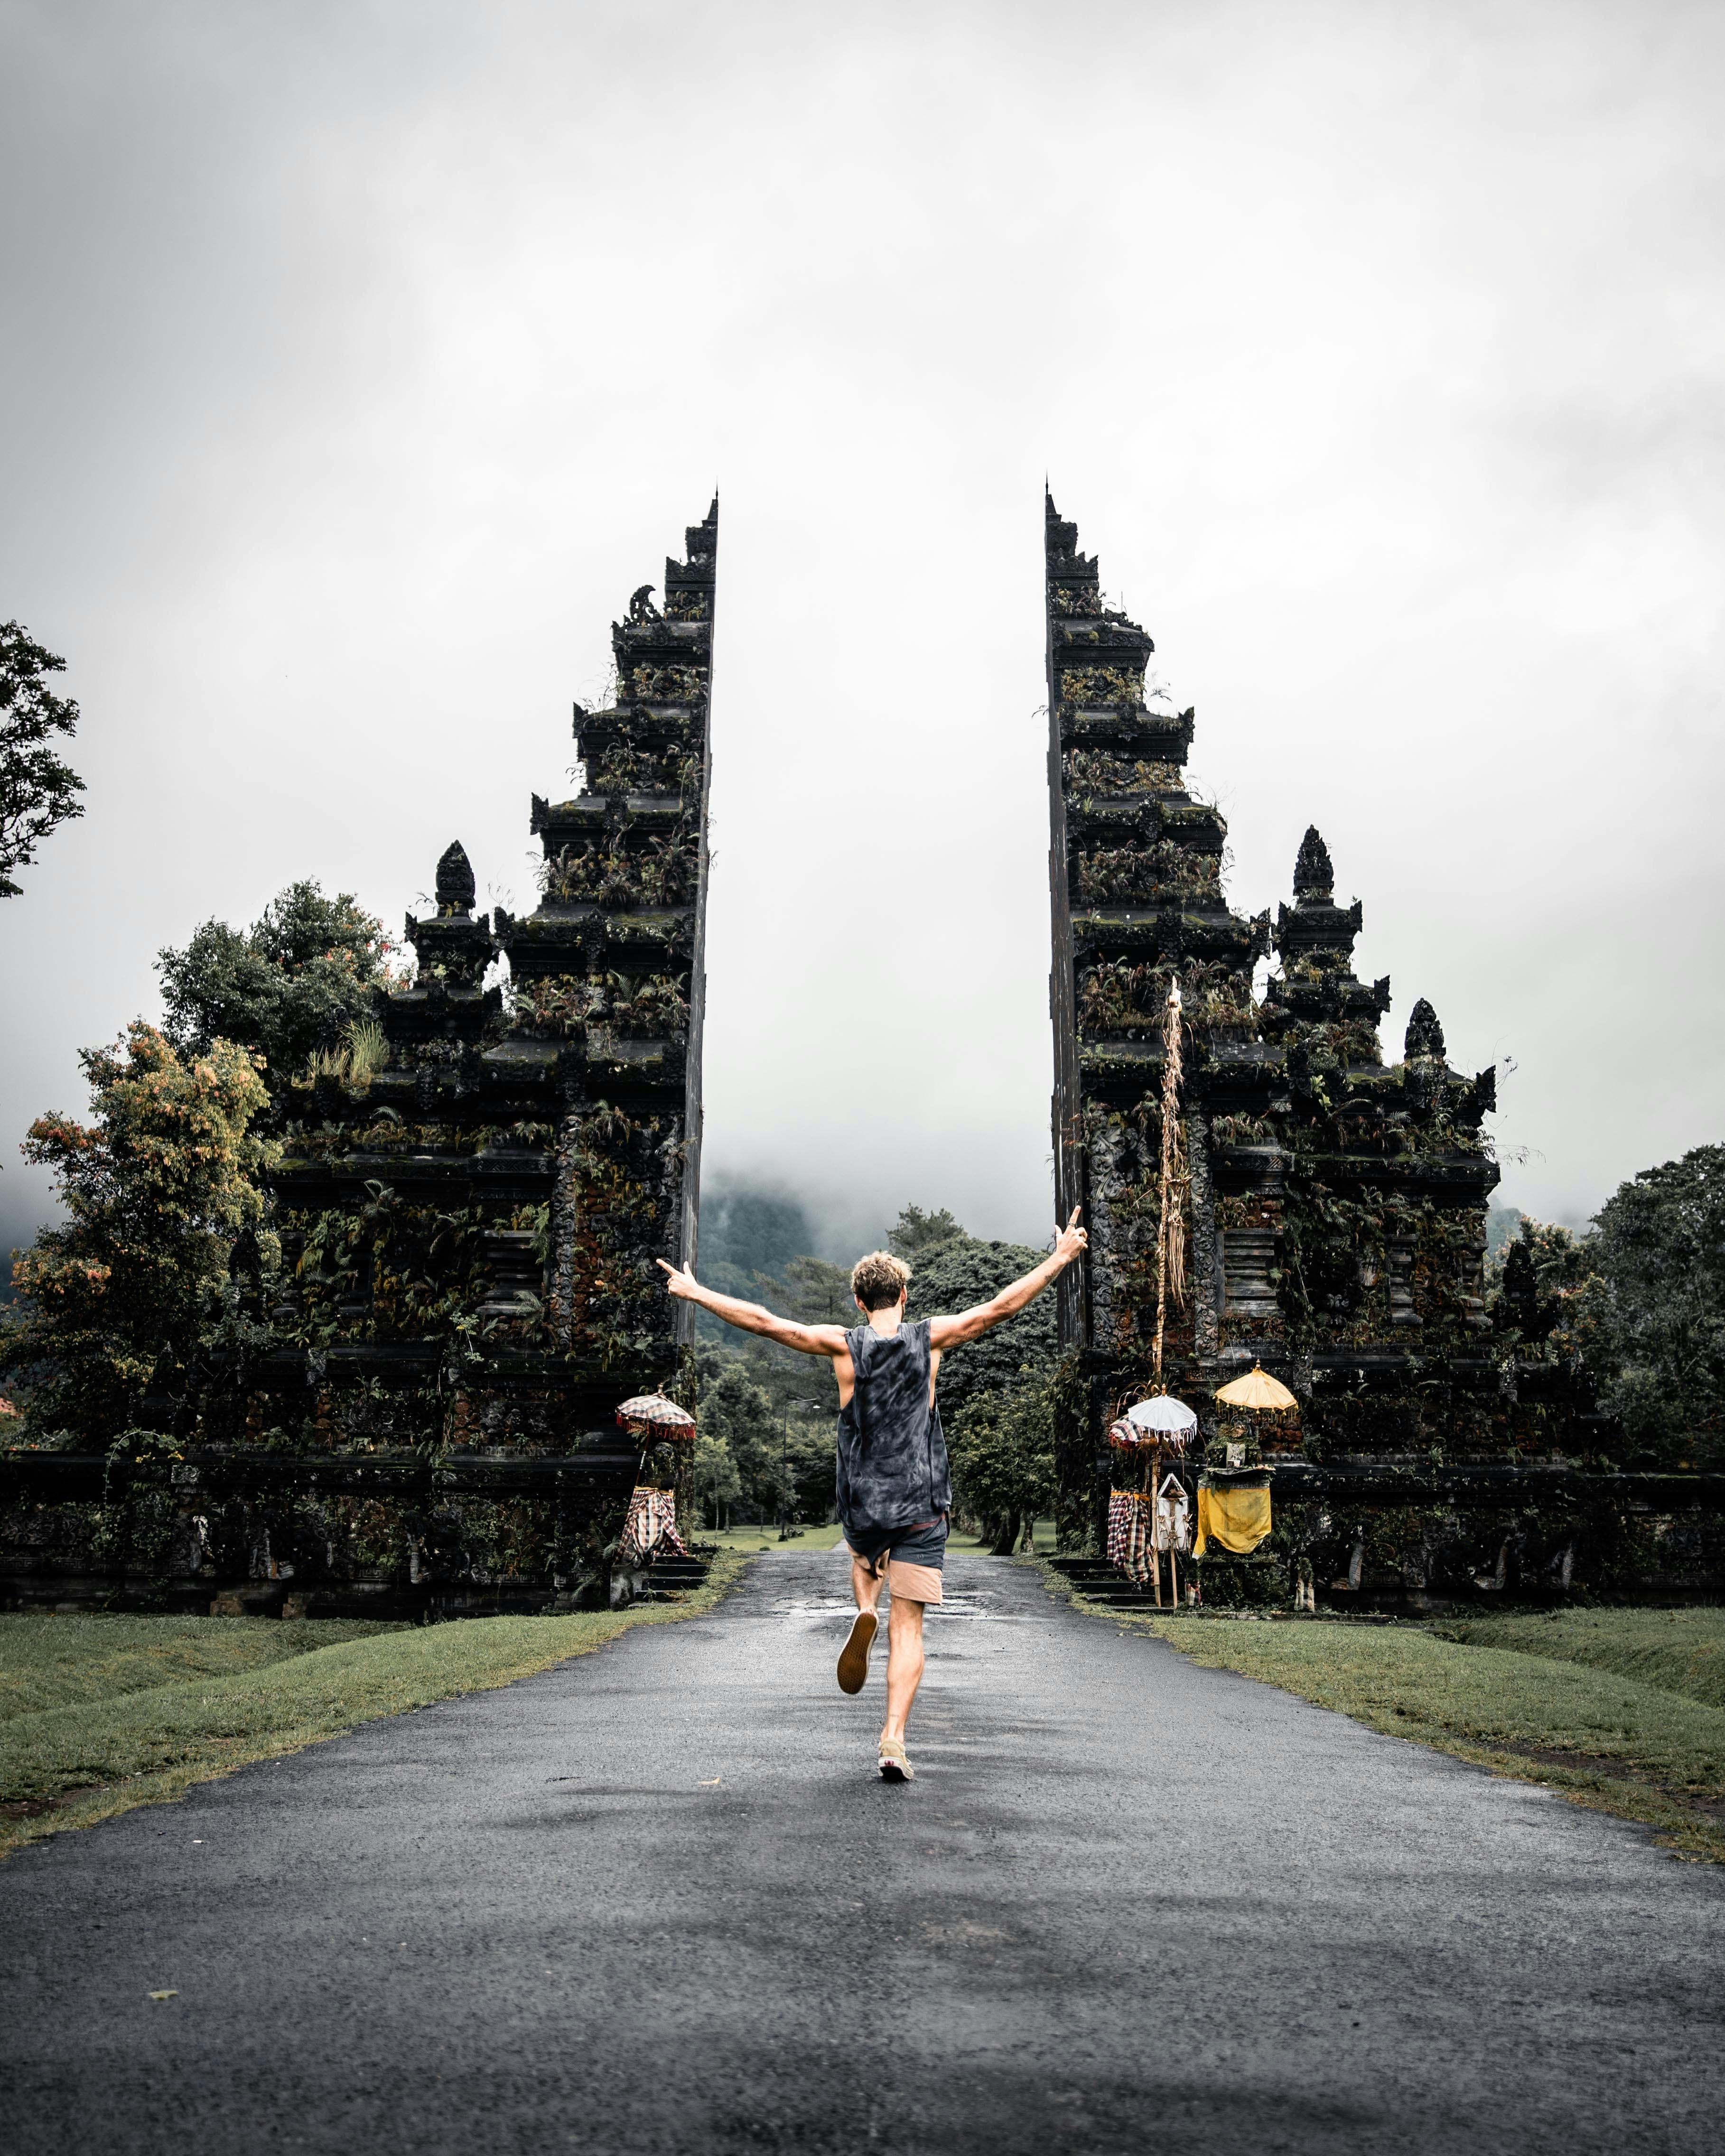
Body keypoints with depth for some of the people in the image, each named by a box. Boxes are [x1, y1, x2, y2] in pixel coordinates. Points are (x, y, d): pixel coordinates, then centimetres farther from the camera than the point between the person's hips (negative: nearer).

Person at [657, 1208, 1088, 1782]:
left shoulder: (843, 1345, -3)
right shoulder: (929, 1339, -3)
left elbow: (764, 1321, -4)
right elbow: (999, 1308, -3)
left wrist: (695, 1292, 5)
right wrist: (1060, 1258, 5)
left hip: (862, 1505, 1)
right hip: (921, 1508, -1)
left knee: (864, 1558, 35)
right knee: (908, 1631, 3)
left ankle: (864, 1615, 5)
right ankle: (893, 1740, -11)